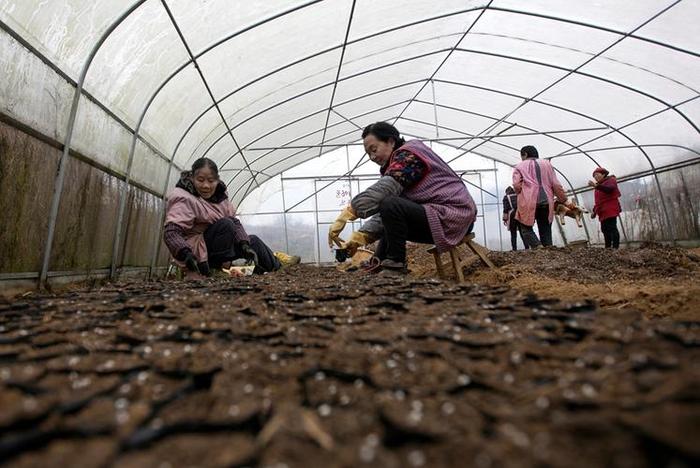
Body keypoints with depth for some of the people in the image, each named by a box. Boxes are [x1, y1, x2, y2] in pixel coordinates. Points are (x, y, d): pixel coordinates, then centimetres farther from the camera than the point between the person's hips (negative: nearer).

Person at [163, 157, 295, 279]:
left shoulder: (219, 194, 1)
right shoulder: (184, 199, -21)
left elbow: (235, 222, -3)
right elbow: (171, 232, -31)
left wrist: (245, 244, -17)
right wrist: (187, 256, -46)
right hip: (196, 252, -8)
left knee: (253, 240, 10)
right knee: (225, 225, -28)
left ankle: (279, 268, 31)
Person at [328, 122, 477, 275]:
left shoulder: (409, 153, -10)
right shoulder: (397, 165, 17)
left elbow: (382, 190, -28)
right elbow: (384, 213, 8)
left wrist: (346, 214, -27)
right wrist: (360, 236, -3)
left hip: (453, 215, -10)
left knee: (390, 205, -24)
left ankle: (395, 267, -13)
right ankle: (378, 268, 8)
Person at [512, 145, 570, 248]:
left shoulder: (519, 166, 6)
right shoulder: (547, 164, 17)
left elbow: (517, 185, -7)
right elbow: (556, 185, 10)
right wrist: (564, 200, 15)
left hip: (529, 203, -4)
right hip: (546, 202, 4)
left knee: (526, 228, 5)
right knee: (545, 231, 10)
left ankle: (538, 249, -15)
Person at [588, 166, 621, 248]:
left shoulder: (611, 179, 4)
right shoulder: (600, 185, 28)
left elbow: (609, 189, -20)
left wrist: (596, 186, -34)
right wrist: (594, 210, 17)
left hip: (610, 210, -8)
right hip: (603, 211, 8)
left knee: (612, 228, -13)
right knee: (605, 229, 3)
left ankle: (615, 247, -15)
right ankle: (608, 247, 4)